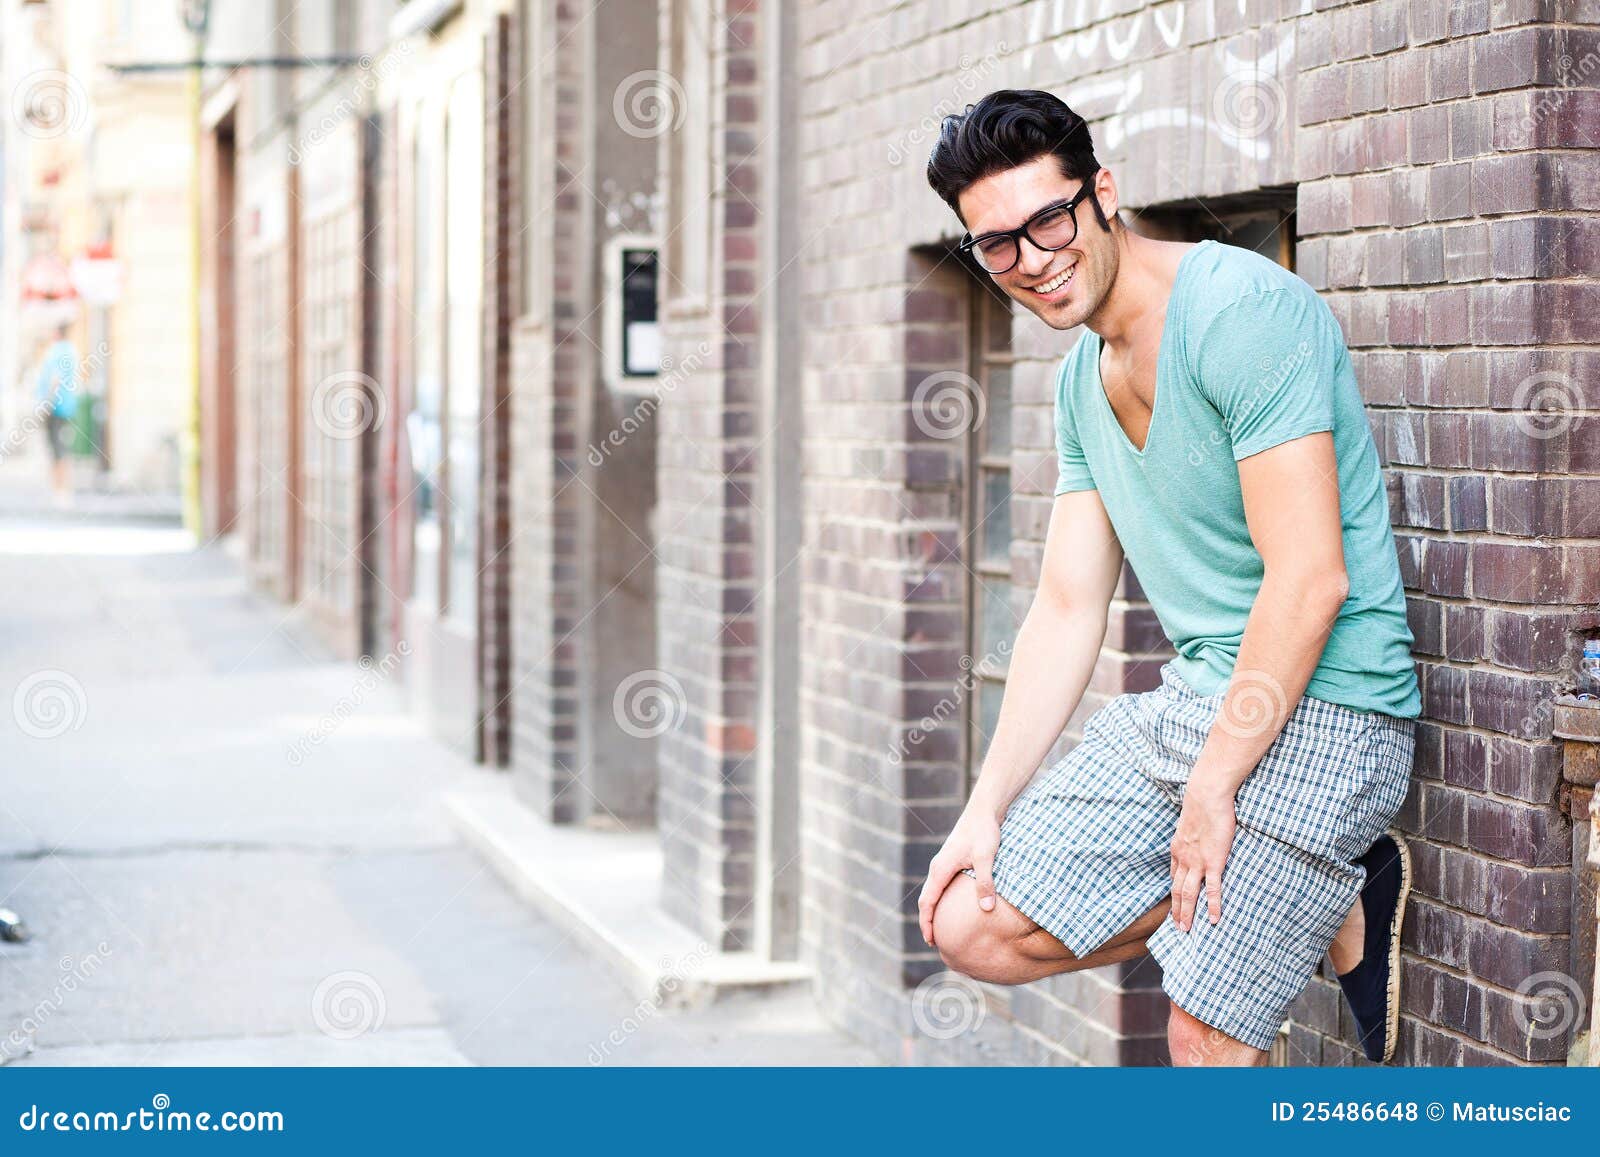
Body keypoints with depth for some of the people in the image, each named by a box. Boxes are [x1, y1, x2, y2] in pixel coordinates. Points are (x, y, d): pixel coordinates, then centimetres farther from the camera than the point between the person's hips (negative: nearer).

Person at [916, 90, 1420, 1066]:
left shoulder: (1242, 310, -17)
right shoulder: (1082, 378, 12)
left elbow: (1310, 580, -21)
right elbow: (1069, 609, 13)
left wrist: (1213, 786, -16)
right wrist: (988, 806, 5)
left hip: (1315, 715, -9)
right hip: (1189, 700, 9)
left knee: (1204, 1039, -10)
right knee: (974, 931, 4)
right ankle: (1337, 904, 9)